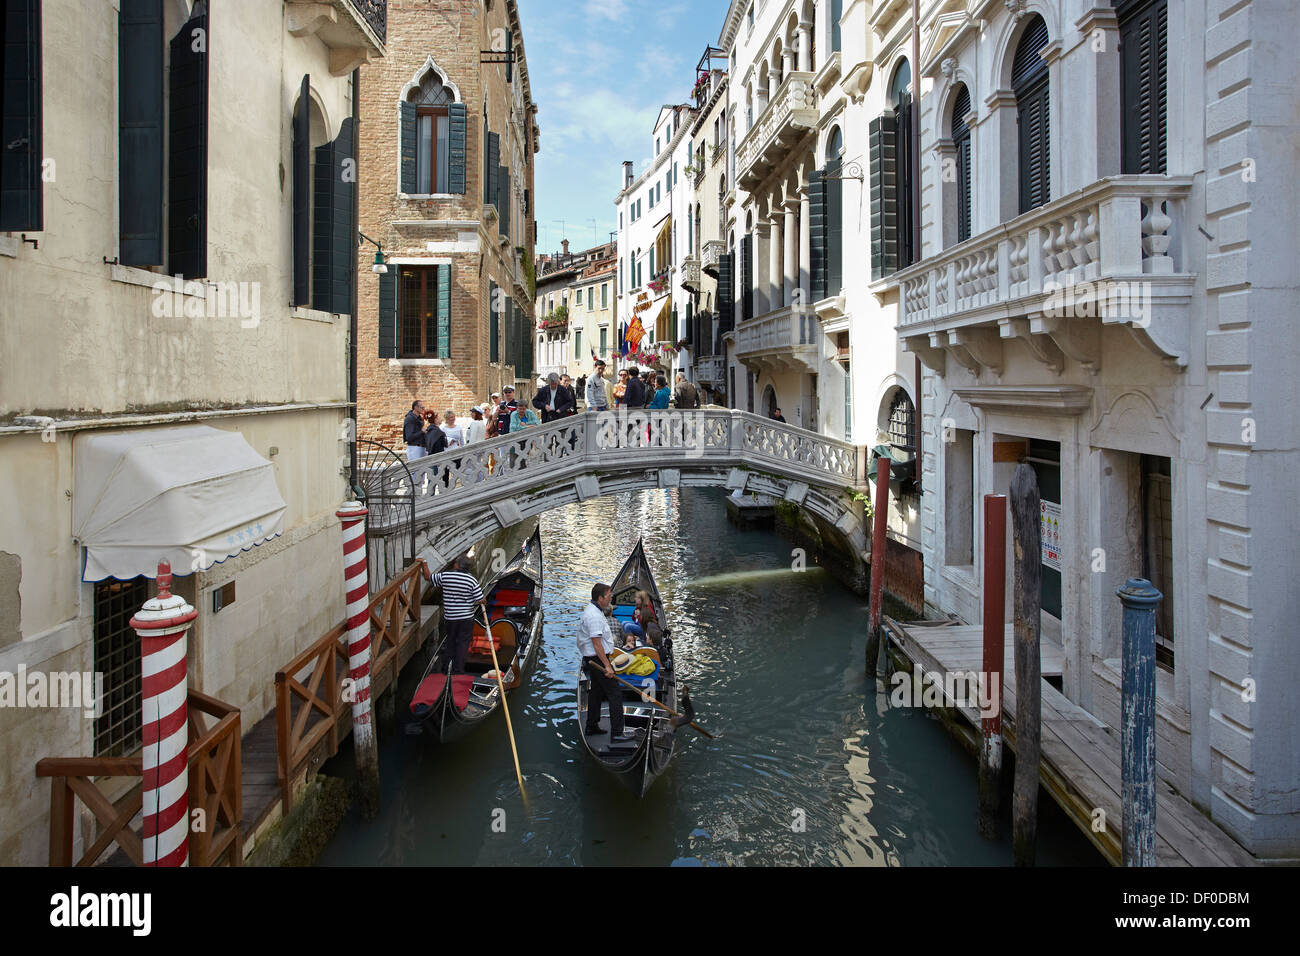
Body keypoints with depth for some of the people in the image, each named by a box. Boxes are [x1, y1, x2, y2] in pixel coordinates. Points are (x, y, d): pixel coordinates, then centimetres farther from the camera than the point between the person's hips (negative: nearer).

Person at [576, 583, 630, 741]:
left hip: (594, 661, 11)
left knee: (596, 691, 20)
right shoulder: (594, 616, -22)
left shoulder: (594, 611, 12)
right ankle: (616, 734, -9)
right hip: (598, 659, -11)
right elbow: (597, 644, -25)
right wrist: (607, 666, -25)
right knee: (615, 693, -9)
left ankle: (591, 727, 31)